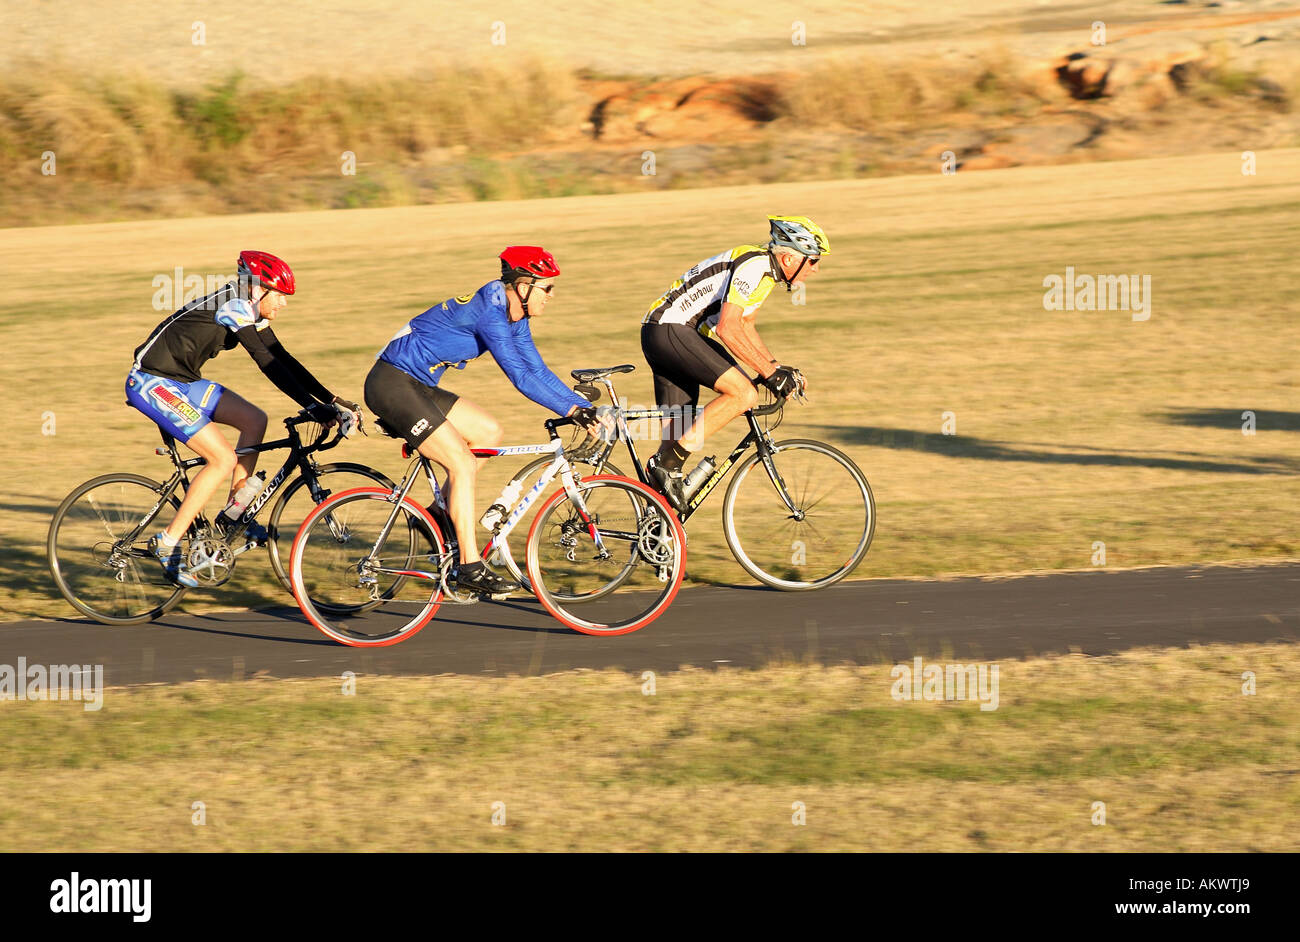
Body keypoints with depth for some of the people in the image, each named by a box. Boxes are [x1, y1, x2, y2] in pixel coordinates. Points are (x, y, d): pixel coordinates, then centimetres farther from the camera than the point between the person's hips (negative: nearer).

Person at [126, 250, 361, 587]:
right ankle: (167, 543, -11)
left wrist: (333, 401, 4)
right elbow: (269, 365, -26)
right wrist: (314, 408, -30)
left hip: (182, 381, 10)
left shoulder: (253, 315, 8)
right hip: (151, 383, -10)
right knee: (223, 459, -16)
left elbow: (284, 360, 10)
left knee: (254, 420, 5)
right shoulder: (235, 308, -20)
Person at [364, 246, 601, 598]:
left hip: (416, 386, 10)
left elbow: (538, 372, 11)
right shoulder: (489, 311, -21)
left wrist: (585, 408, 3)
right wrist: (573, 410, -25)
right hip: (391, 384, -10)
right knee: (463, 463, -14)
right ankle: (470, 567, -12)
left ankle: (441, 515, 15)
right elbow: (520, 377, -25)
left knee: (488, 432, 9)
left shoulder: (515, 318, 8)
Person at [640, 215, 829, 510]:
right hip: (670, 330, -11)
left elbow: (745, 325, 29)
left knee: (678, 428, 11)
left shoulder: (765, 267, 16)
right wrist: (769, 372, -19)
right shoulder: (755, 266, -16)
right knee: (744, 394, -19)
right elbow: (728, 328, -24)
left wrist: (777, 368, 20)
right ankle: (667, 463, -17)